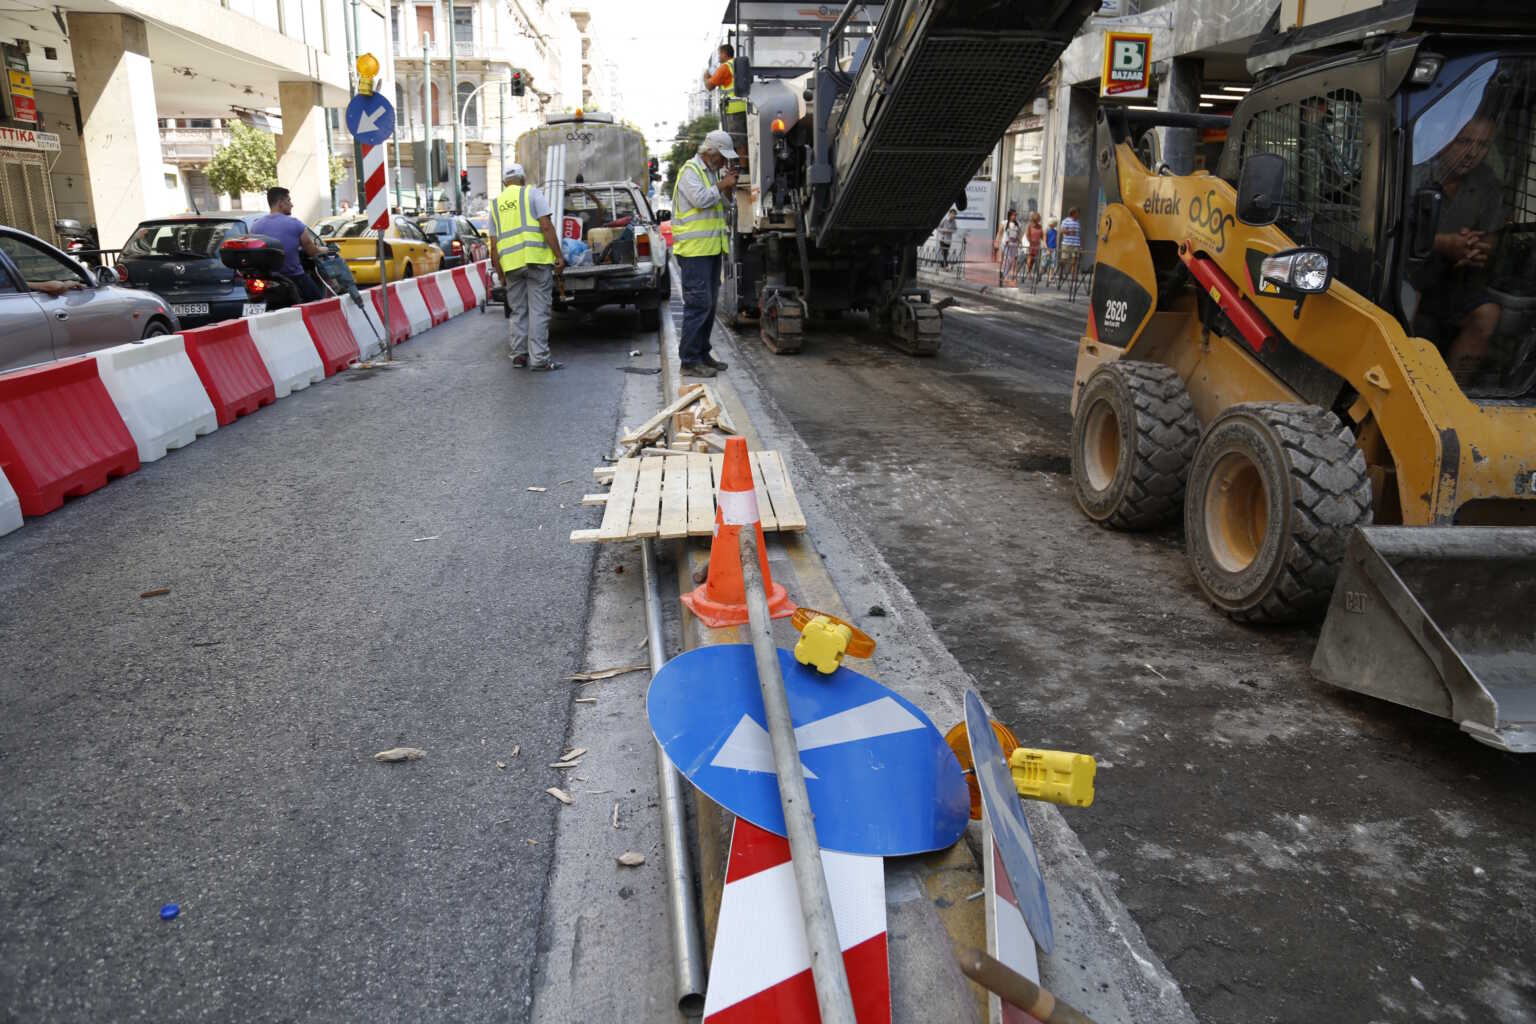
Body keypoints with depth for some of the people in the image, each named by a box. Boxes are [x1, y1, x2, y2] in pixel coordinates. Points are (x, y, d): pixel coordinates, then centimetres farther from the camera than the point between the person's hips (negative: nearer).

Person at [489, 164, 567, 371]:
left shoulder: (496, 204, 19)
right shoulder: (532, 193, 7)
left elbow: (494, 245, 16)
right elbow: (546, 226, -6)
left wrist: (500, 274, 21)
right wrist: (558, 256, -5)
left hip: (510, 263, 4)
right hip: (536, 258, -4)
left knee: (518, 312, 15)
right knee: (538, 310, -3)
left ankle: (519, 354, 16)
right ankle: (539, 358, -6)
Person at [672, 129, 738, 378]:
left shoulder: (712, 172, 20)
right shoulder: (690, 170, -8)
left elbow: (720, 206, 26)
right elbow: (700, 199, -22)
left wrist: (728, 190, 8)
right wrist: (722, 185, -10)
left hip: (711, 248, 10)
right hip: (694, 249, -9)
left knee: (710, 304, 12)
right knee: (698, 304, -12)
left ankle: (702, 354, 21)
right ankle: (690, 361, -9)